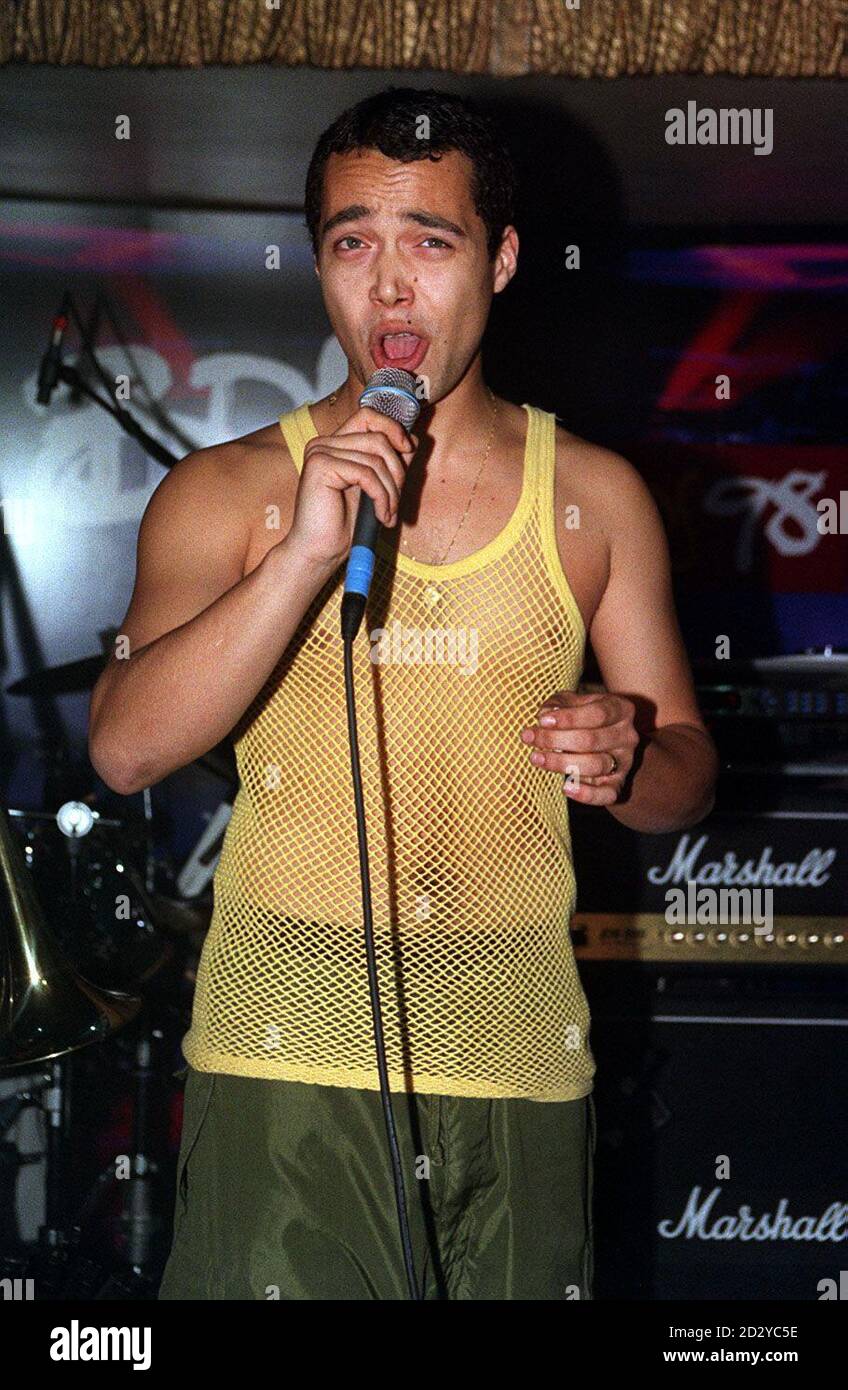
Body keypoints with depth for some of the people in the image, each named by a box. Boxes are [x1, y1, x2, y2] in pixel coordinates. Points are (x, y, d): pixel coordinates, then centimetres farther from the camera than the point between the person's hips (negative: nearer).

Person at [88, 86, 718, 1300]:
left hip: (520, 1063, 2)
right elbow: (127, 749, -9)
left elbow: (688, 772, 13)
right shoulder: (227, 492, 3)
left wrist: (630, 763, -11)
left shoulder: (593, 497, 8)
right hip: (283, 1059, -1)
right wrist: (305, 555, -19)